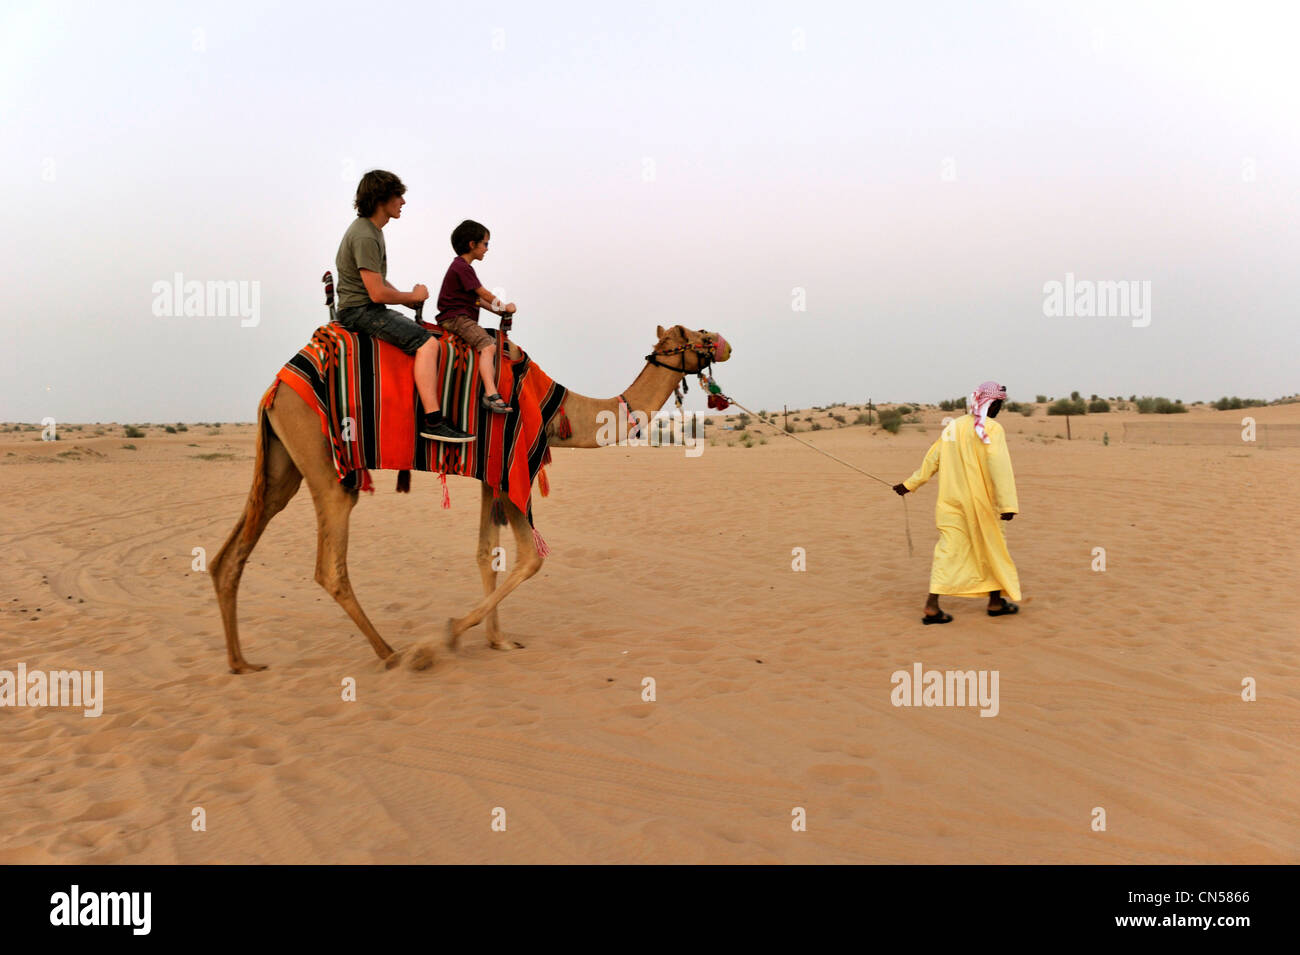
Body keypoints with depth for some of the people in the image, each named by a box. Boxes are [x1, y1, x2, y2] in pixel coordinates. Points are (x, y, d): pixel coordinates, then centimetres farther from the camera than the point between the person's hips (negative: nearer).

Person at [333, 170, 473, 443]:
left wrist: (406, 298, 11)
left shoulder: (371, 230, 15)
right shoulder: (365, 236, -18)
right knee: (426, 343, -23)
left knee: (424, 332, 17)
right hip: (360, 311, -11)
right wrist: (412, 296, -6)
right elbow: (377, 293, -22)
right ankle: (432, 420, -30)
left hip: (369, 308, 11)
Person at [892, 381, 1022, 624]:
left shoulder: (954, 426, 9)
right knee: (992, 547, 13)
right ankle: (995, 601, 25)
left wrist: (911, 484, 23)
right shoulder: (992, 429, -9)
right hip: (980, 502, -5)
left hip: (951, 501, 5)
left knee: (948, 549, 4)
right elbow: (999, 466, -19)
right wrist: (1008, 504, -23)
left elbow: (932, 458, 14)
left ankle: (932, 605, -6)